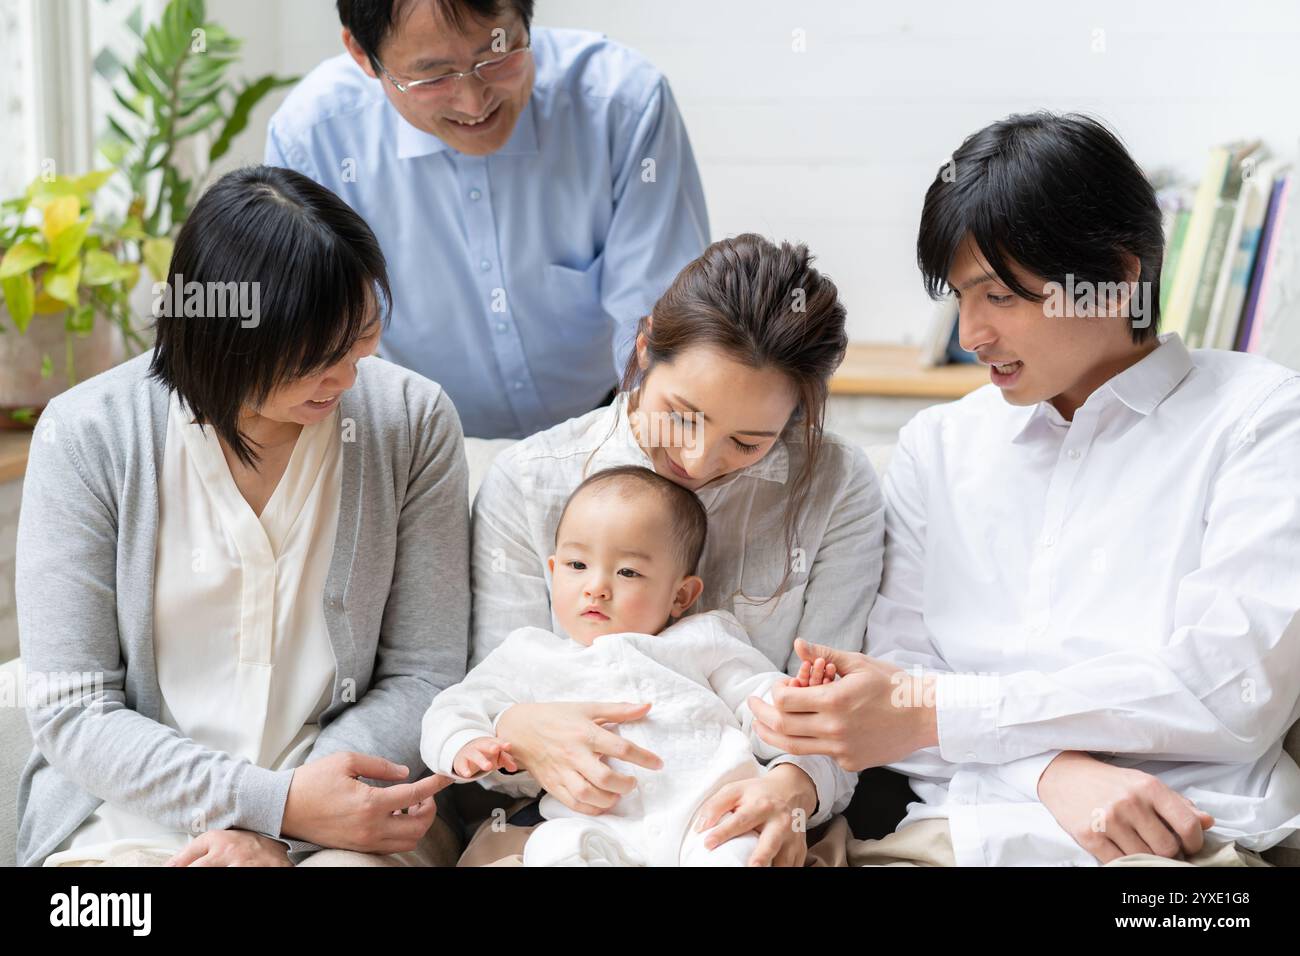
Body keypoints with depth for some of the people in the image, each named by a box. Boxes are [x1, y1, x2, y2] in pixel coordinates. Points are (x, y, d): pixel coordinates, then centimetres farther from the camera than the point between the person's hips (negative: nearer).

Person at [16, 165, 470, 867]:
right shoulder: (85, 436, -7)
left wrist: (271, 834, -14)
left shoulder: (413, 420, -5)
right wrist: (277, 802, -18)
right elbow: (70, 710, -6)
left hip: (353, 810, 0)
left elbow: (422, 676, -2)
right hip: (135, 810, 0)